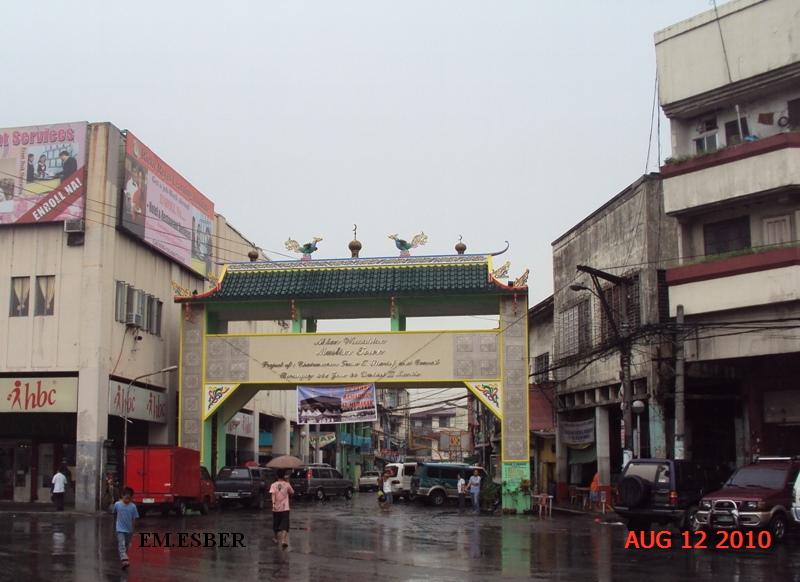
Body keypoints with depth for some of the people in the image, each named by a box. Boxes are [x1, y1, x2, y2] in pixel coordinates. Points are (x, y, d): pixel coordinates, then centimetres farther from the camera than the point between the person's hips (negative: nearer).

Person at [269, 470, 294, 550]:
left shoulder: (273, 485, -1)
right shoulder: (287, 484, -1)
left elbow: (272, 493, -18)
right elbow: (292, 492, 14)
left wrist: (273, 503, -25)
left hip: (276, 508, 1)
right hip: (285, 508, -1)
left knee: (275, 525, 20)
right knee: (284, 525, -7)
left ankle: (275, 539, 38)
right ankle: (284, 541, -27)